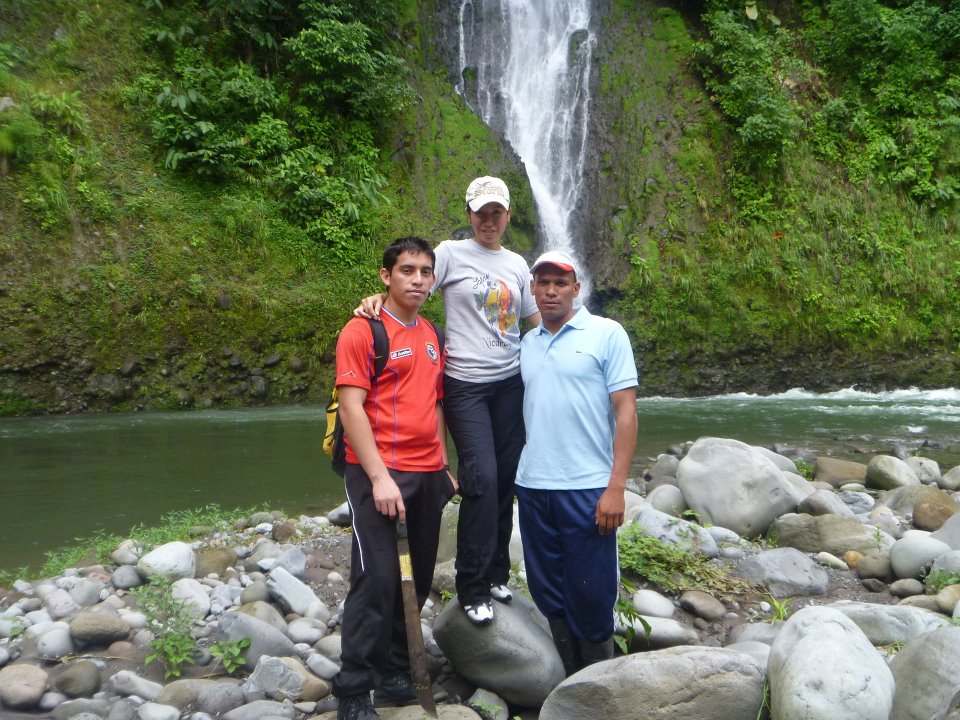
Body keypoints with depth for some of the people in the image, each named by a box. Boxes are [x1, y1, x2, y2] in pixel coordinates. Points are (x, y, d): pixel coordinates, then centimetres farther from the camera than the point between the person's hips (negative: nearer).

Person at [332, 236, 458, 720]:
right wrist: (379, 477, -20)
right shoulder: (362, 331, -7)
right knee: (377, 580, -6)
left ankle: (394, 672, 25)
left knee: (418, 580, 11)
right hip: (379, 474, -7)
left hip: (428, 476, 7)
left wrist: (443, 466, 15)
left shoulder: (430, 335, 14)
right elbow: (351, 408, -14)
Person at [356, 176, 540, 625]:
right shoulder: (451, 253, -2)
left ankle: (497, 573, 24)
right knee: (482, 479, -12)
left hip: (509, 383, 5)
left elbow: (537, 319, 17)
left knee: (505, 479, 7)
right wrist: (378, 299, -28)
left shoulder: (517, 264, 13)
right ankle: (473, 588, 2)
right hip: (465, 384, -5)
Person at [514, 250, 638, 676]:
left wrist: (616, 487, -14)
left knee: (590, 596, 2)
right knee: (548, 593, 12)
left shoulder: (606, 334, -3)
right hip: (532, 486, 5)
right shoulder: (527, 343, 12)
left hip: (587, 488, -5)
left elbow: (626, 411, -8)